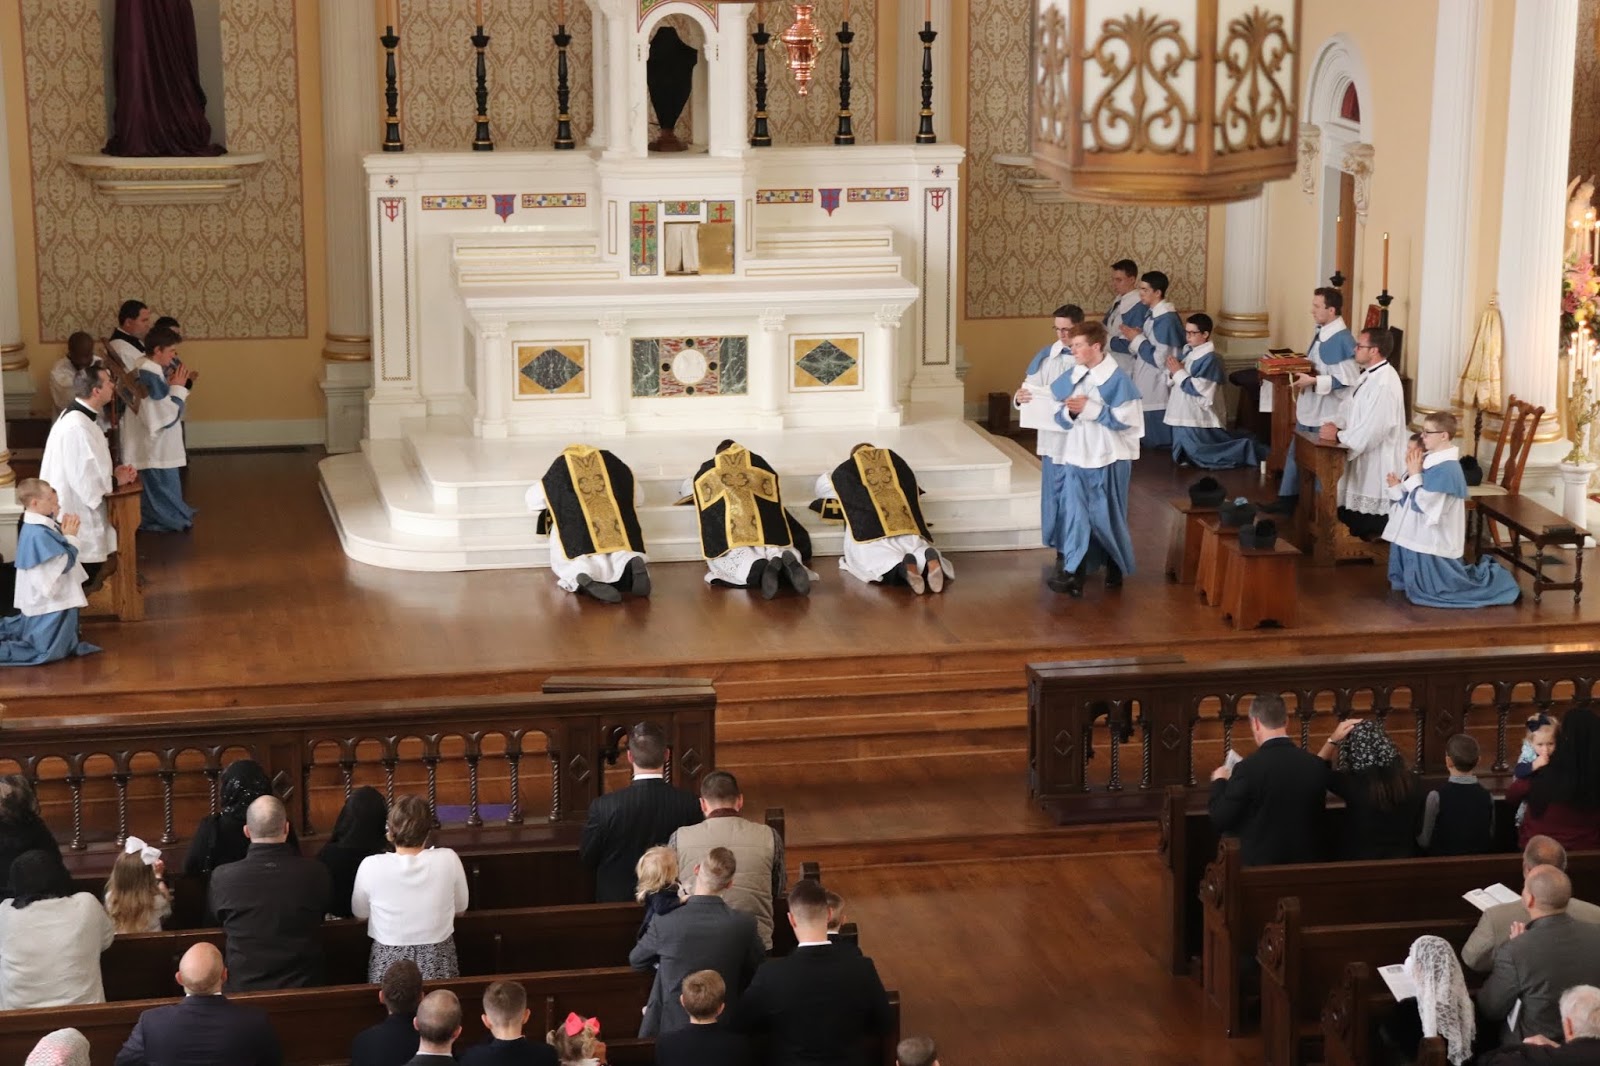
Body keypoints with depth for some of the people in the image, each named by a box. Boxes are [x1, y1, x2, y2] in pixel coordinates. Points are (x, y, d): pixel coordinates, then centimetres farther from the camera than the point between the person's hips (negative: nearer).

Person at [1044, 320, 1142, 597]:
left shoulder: (1117, 379, -12)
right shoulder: (1071, 379, 5)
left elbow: (1127, 420, -16)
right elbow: (1061, 419, 11)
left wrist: (1091, 409, -19)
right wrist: (1070, 412, -13)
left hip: (1108, 459, -5)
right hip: (1076, 457, 5)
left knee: (1107, 517, 7)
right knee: (1074, 514, -4)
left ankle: (1116, 569, 26)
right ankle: (1073, 574, -5)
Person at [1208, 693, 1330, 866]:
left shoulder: (1248, 768, -18)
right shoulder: (1317, 766, -4)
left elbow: (1220, 820, -10)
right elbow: (1317, 817, 11)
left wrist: (1218, 782, 8)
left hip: (1259, 866, -4)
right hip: (1304, 863, 4)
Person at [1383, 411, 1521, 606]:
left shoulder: (1446, 469, -22)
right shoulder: (1431, 461, 7)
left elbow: (1424, 504, -24)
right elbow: (1412, 499, 13)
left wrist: (1413, 476, -16)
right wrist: (1397, 487, -2)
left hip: (1433, 541, -10)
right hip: (1420, 537, 10)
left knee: (1433, 591, 0)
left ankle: (1490, 579, 17)